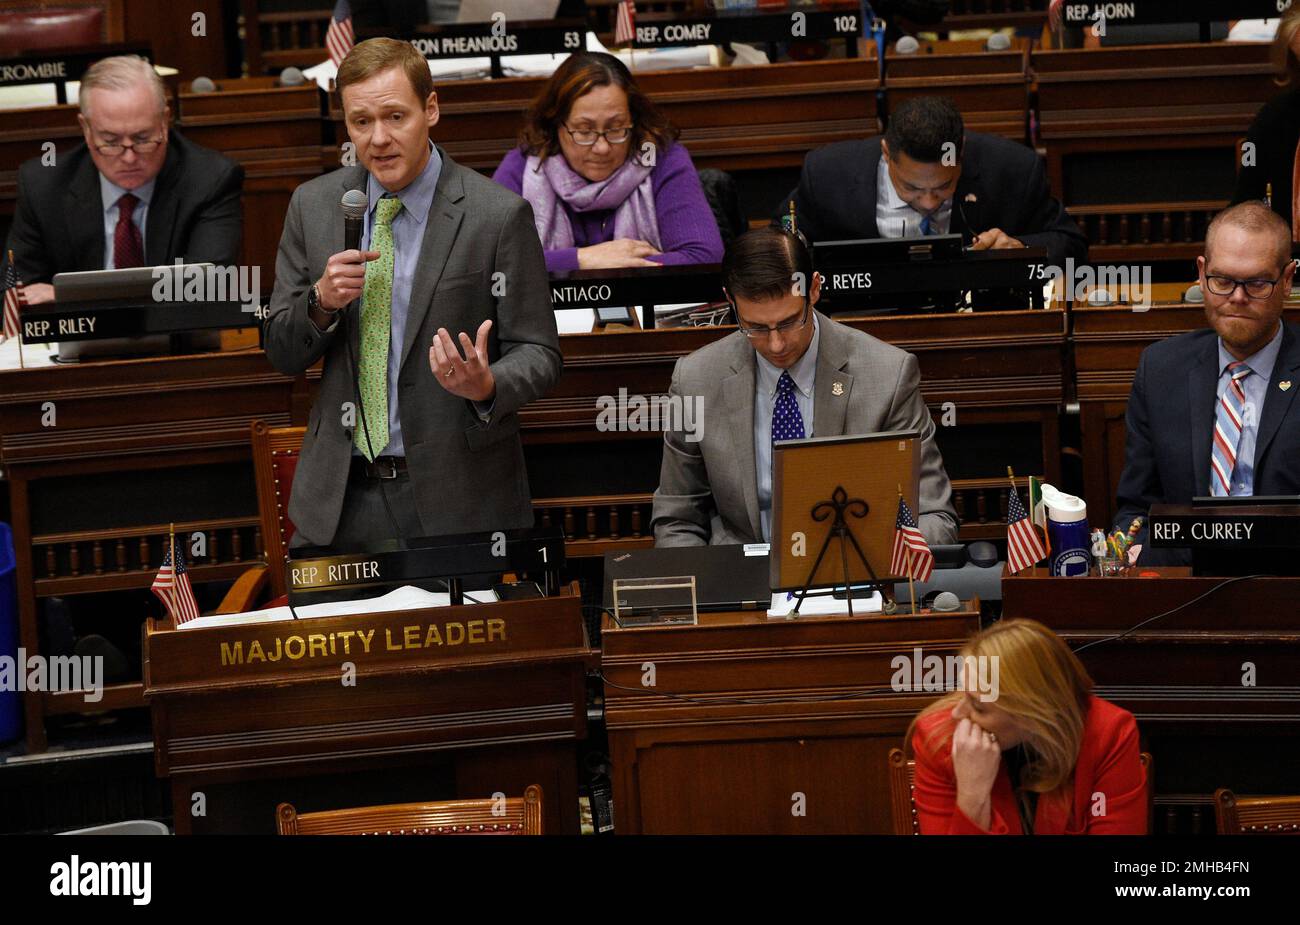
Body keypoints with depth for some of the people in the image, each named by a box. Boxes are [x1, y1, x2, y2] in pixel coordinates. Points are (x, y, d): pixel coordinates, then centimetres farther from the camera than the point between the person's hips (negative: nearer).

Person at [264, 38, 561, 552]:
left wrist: (486, 386, -25)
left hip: (457, 500, -3)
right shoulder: (313, 205, 5)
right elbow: (282, 354, 8)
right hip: (339, 497, 3)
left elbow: (537, 353, -4)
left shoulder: (499, 215, -8)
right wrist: (321, 301, -13)